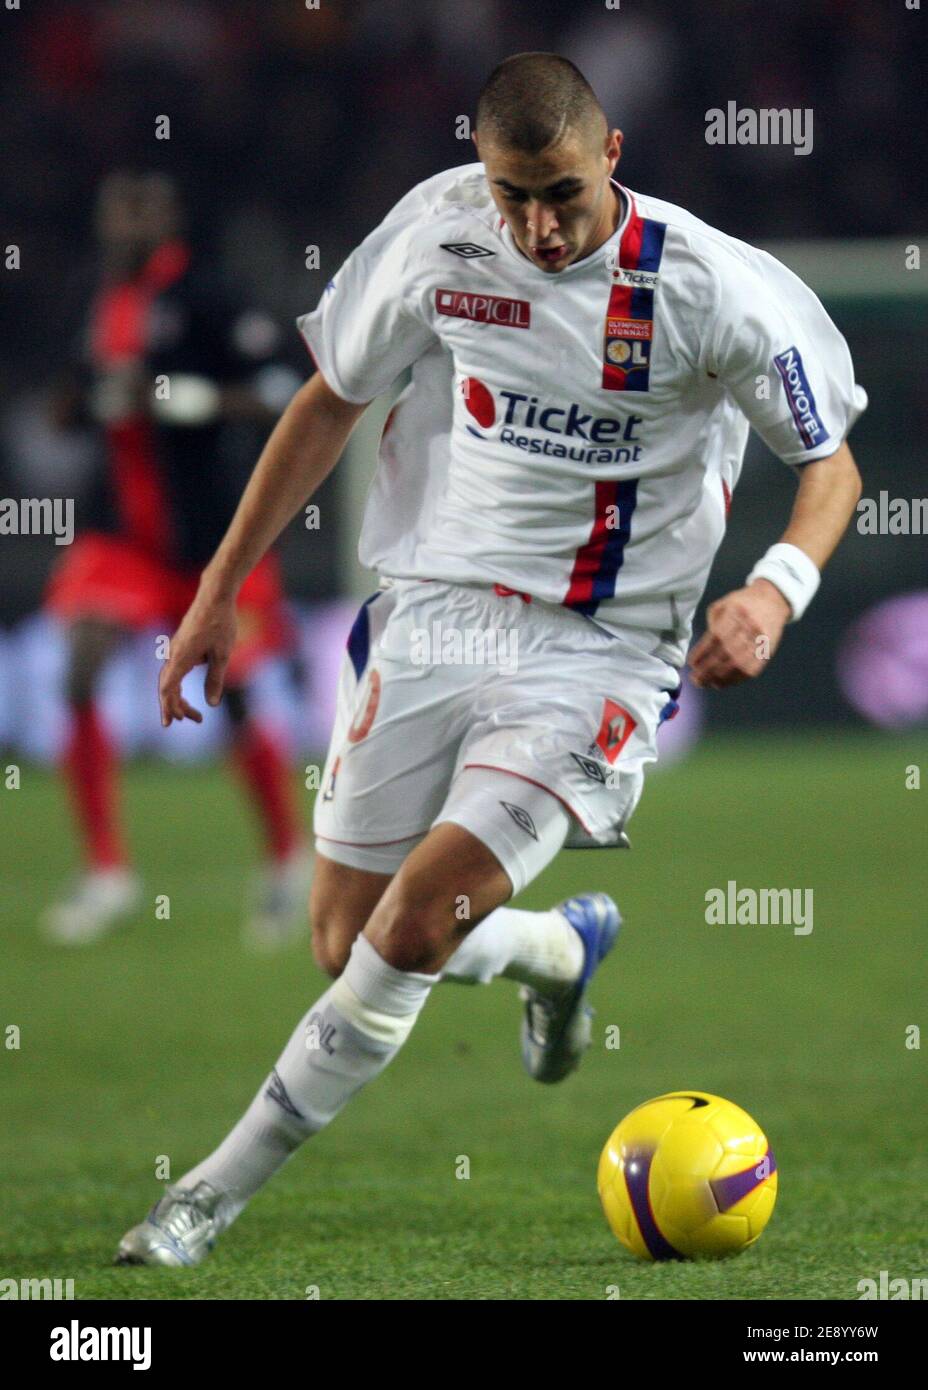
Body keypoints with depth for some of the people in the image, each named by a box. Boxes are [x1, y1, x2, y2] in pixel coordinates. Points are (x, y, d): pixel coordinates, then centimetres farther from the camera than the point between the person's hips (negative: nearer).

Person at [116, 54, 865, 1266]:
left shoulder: (710, 288, -15)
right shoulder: (436, 232, -6)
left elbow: (831, 463, -3)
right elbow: (330, 400, 9)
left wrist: (779, 585, -24)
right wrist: (220, 589, 8)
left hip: (597, 650, -4)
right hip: (432, 609, 4)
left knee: (417, 918, -20)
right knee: (348, 942, 5)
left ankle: (221, 1189, -6)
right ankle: (561, 950, 38)